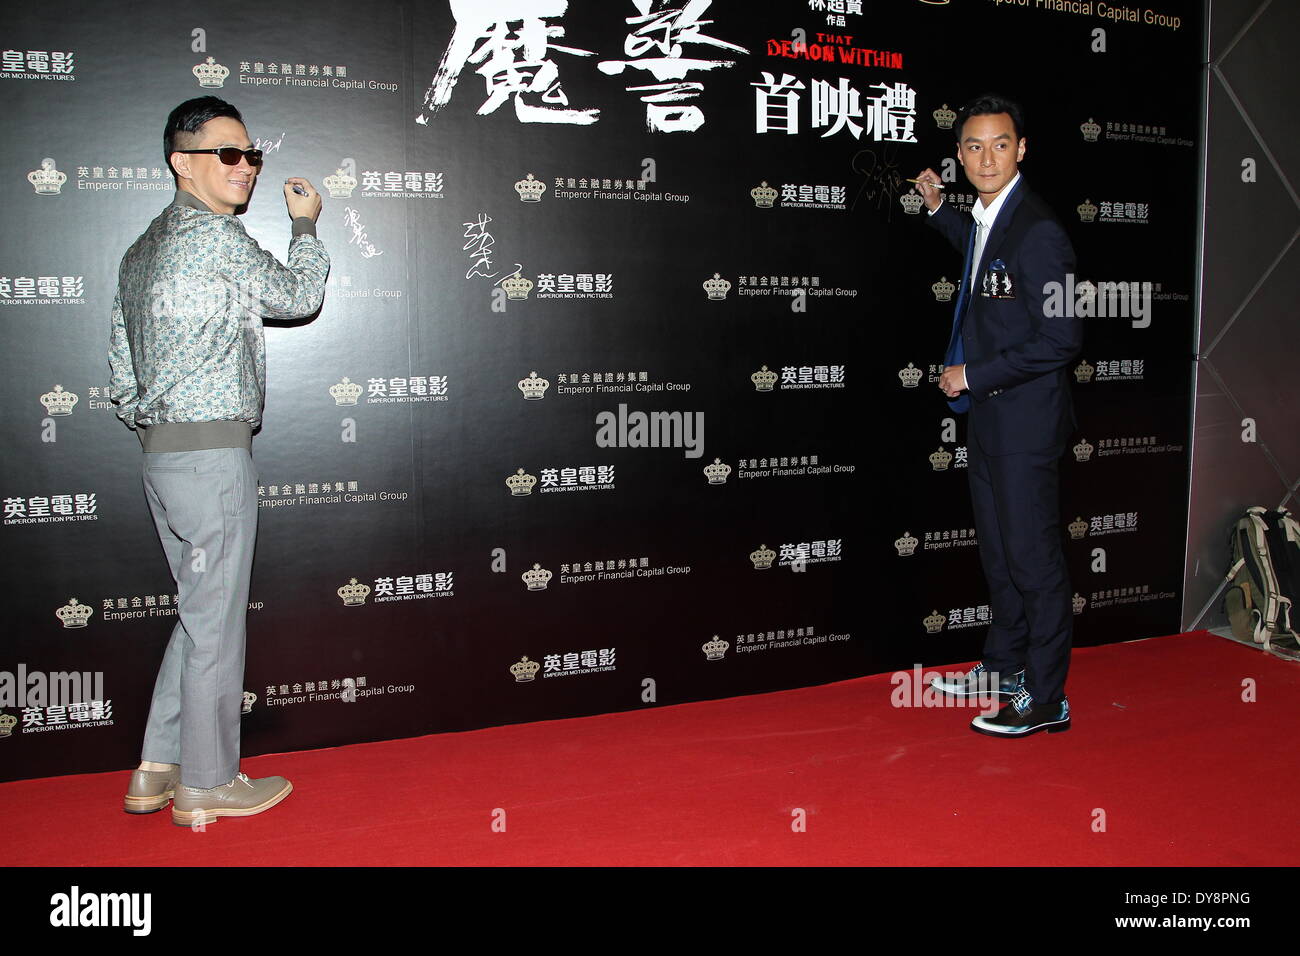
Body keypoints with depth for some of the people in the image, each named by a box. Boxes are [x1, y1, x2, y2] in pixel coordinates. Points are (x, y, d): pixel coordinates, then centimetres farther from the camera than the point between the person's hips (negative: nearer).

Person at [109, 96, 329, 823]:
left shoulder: (142, 250, 17)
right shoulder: (214, 235, -12)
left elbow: (122, 369, 18)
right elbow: (298, 297, 1)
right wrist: (307, 227, 15)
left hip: (163, 454, 10)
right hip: (214, 454, -9)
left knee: (202, 613, 17)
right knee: (216, 622, 1)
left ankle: (159, 770, 23)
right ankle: (207, 785, 13)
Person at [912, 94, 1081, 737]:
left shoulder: (1036, 231, -19)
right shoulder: (988, 217, 10)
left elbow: (1061, 340, -22)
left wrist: (973, 375, -16)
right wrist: (936, 209, 30)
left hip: (1025, 419, -10)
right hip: (987, 414, 10)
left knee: (1033, 558, -1)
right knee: (997, 552, 19)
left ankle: (1045, 699, 11)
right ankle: (1005, 669, 34)